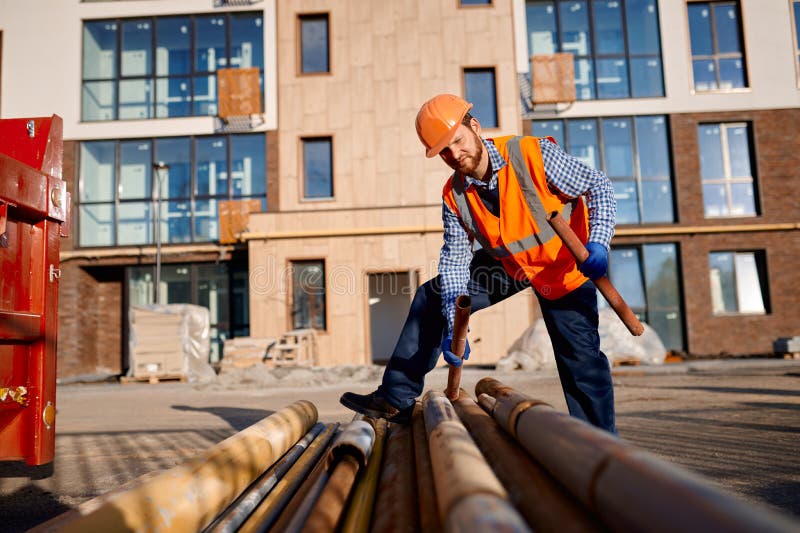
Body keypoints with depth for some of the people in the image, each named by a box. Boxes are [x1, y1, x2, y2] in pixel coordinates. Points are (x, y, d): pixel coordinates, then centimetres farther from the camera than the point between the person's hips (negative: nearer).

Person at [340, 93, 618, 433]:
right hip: (506, 264, 5)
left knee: (582, 359, -8)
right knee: (430, 300, 0)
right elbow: (455, 259, -11)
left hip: (563, 268, -4)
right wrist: (453, 326, -19)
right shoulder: (454, 196, -13)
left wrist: (597, 243, -33)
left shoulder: (534, 154, -27)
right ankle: (397, 399, 9)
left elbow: (598, 186, -18)